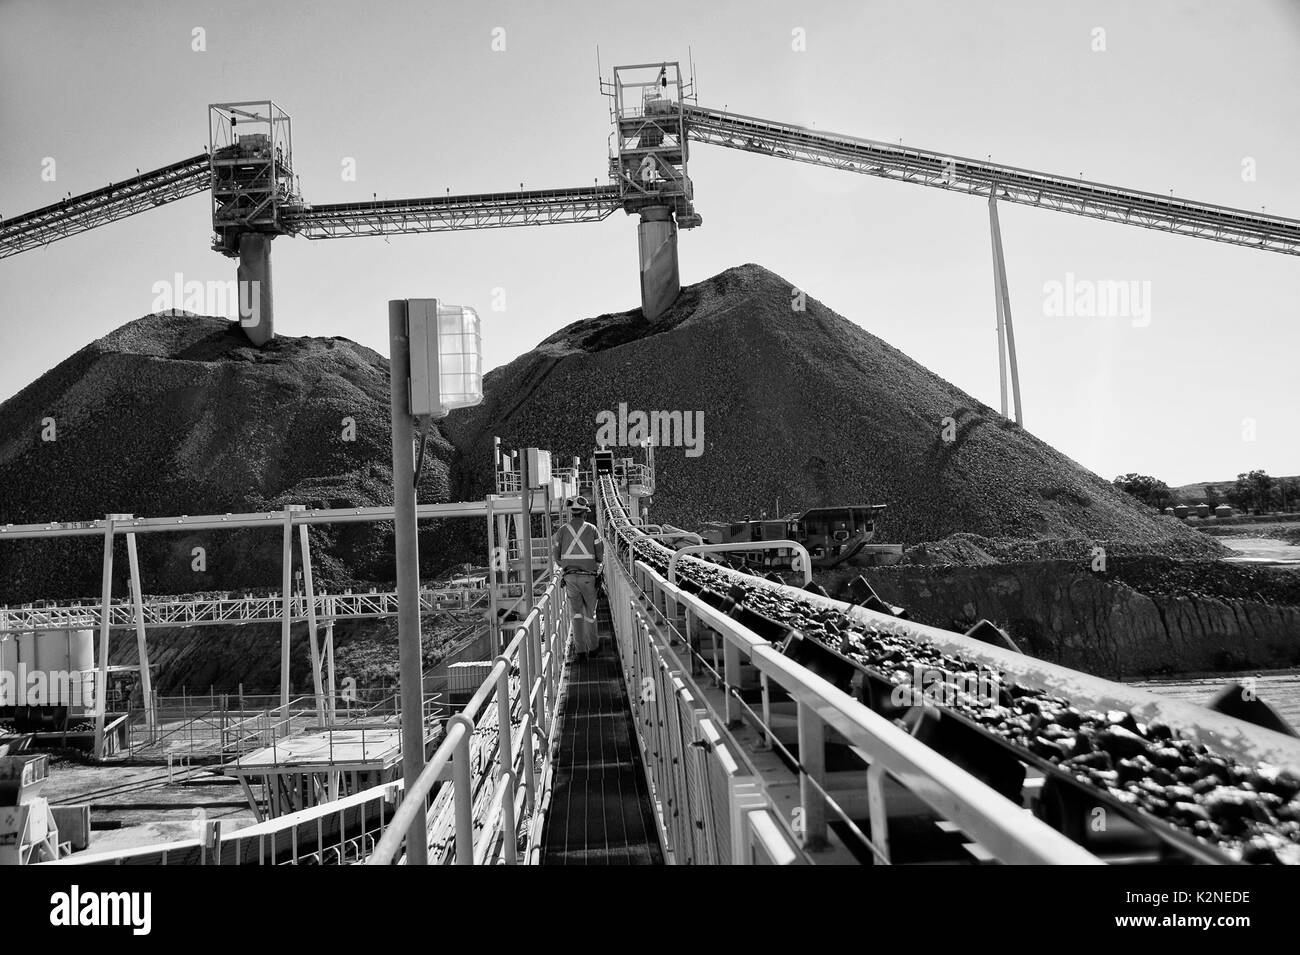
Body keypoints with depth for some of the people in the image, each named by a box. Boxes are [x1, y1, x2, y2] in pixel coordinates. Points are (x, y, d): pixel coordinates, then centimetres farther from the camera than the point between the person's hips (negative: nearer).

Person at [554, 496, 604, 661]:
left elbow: (557, 557, 5)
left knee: (577, 613, 10)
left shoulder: (562, 530, 0)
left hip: (570, 577, 2)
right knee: (590, 613, 13)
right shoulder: (592, 529, -5)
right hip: (588, 576, -2)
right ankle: (593, 647, 24)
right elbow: (600, 556, -2)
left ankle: (581, 649, 4)